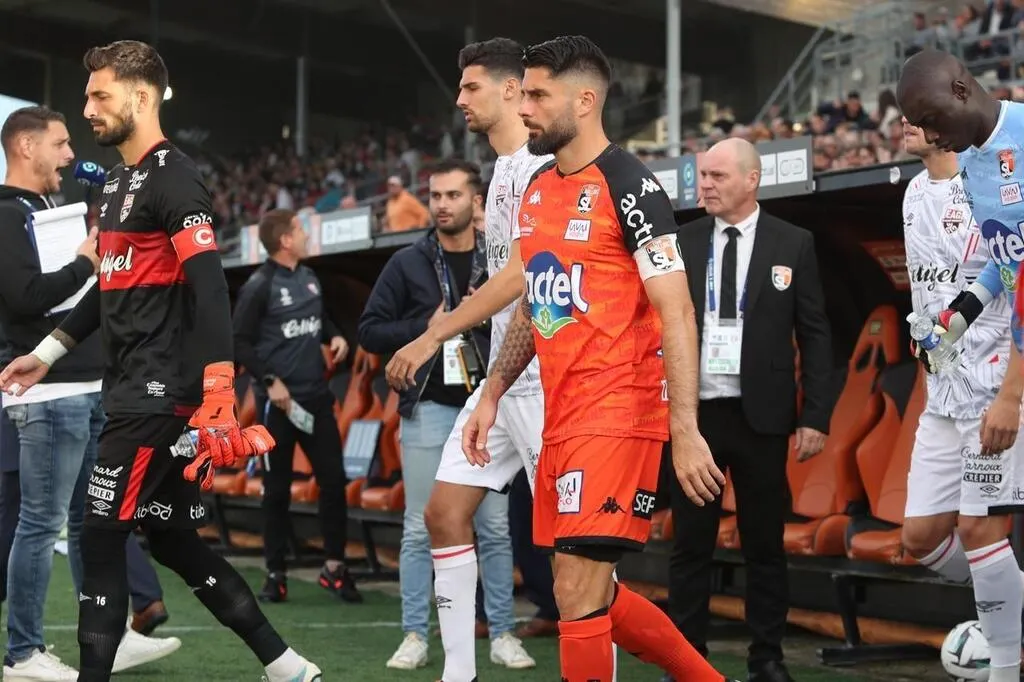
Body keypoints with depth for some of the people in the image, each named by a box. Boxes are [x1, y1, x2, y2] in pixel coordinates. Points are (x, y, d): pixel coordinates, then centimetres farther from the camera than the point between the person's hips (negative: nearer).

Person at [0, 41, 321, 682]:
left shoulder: (173, 176, -12)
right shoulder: (121, 180, 17)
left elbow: (210, 289, -22)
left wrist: (218, 399, -29)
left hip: (160, 391, -10)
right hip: (134, 389, 10)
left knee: (102, 538, -6)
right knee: (174, 540, 11)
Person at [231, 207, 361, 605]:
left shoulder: (309, 277, 9)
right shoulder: (258, 287, -10)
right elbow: (240, 343, -10)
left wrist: (335, 336, 4)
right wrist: (269, 381, -17)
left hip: (316, 397, 6)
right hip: (278, 401, -6)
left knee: (333, 480, 4)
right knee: (277, 490, 3)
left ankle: (334, 567, 14)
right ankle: (276, 574, 12)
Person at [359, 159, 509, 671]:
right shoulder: (408, 263, 4)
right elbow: (369, 331, 3)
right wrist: (425, 327, -10)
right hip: (428, 410, -1)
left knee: (495, 528, 4)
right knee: (420, 529, 1)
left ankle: (502, 633, 13)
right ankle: (415, 637, 7)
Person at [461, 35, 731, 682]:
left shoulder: (628, 185, -11)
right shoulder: (538, 188, 14)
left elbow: (676, 312, -16)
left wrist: (686, 432, -22)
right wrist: (492, 396, 20)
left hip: (617, 412, -9)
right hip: (561, 417, 9)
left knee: (578, 594, -10)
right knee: (592, 595, 12)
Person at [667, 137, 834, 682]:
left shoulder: (793, 244, 1)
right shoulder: (681, 243, 4)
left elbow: (815, 335, 1)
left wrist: (815, 416, -5)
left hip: (761, 415, -1)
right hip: (692, 412, 1)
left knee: (764, 543, 7)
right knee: (690, 542, 6)